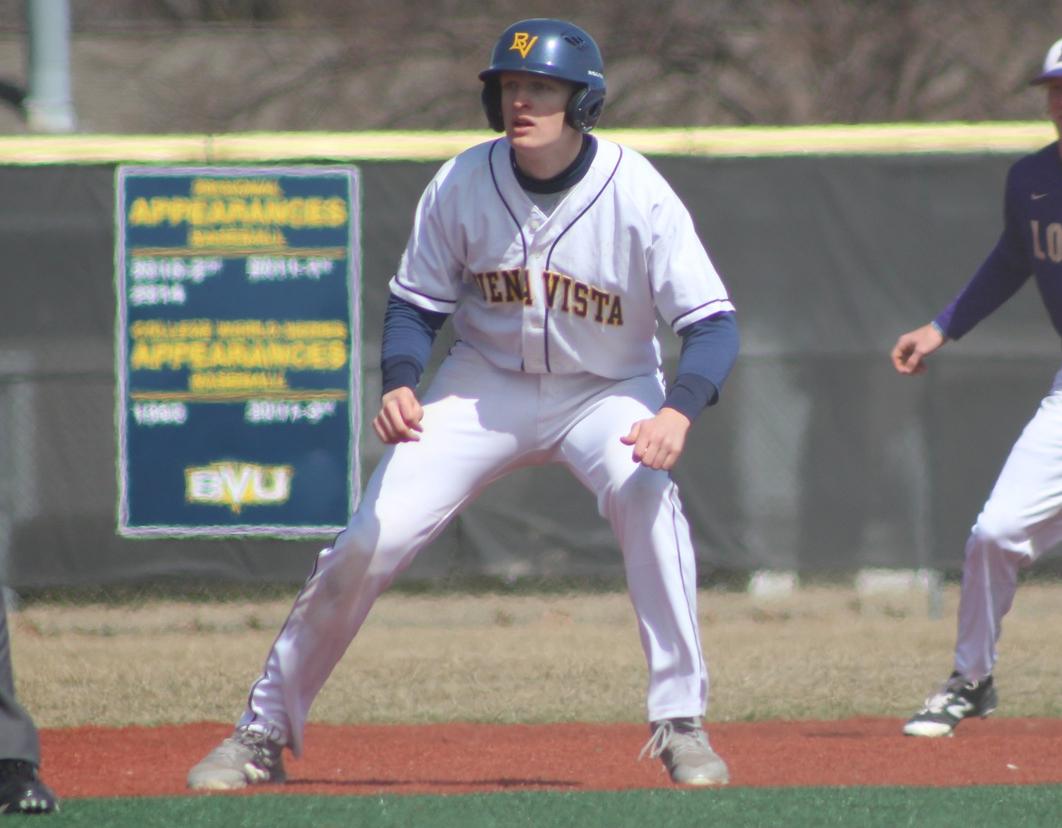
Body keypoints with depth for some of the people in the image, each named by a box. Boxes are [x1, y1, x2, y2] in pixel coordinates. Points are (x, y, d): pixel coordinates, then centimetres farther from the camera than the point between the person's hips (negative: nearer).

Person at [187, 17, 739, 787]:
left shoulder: (637, 195, -22)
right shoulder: (463, 184, -14)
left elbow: (712, 321, -23)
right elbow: (416, 303, -1)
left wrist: (678, 411, -42)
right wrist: (399, 384, -22)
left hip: (608, 390, -2)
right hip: (488, 381, 2)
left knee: (646, 493, -33)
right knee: (371, 539, -8)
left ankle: (681, 723, -21)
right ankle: (265, 730, 8)